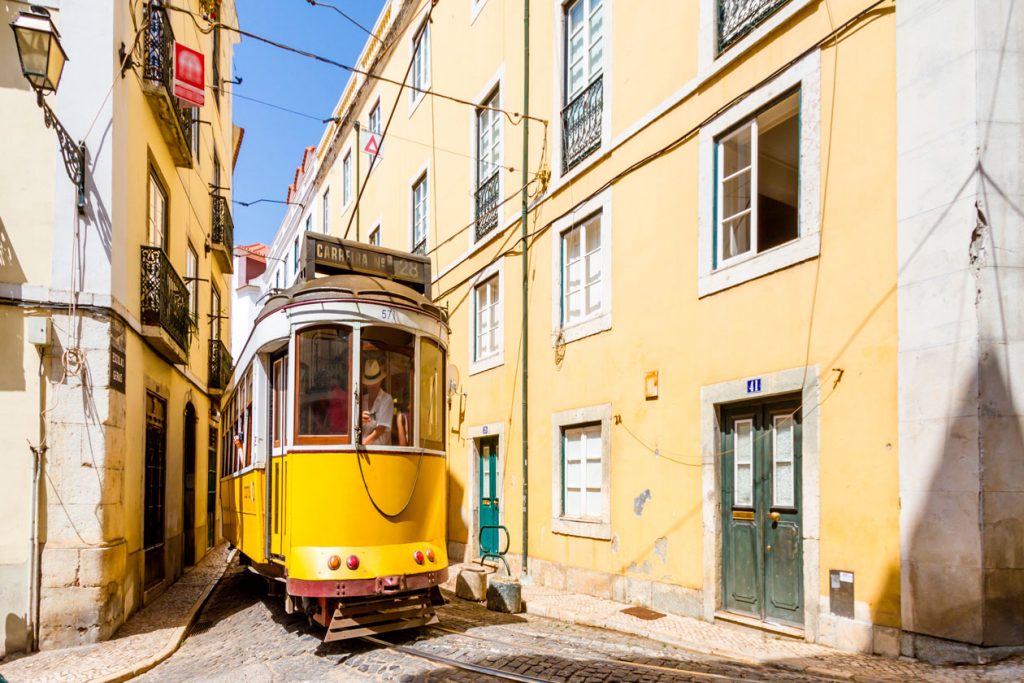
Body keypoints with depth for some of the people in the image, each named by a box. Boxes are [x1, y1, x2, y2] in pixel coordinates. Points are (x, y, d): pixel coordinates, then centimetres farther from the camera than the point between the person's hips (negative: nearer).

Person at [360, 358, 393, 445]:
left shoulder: (386, 399, -3)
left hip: (381, 446, -4)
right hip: (364, 448, 4)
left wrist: (363, 443, -19)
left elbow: (380, 429, -11)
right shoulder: (362, 399, 11)